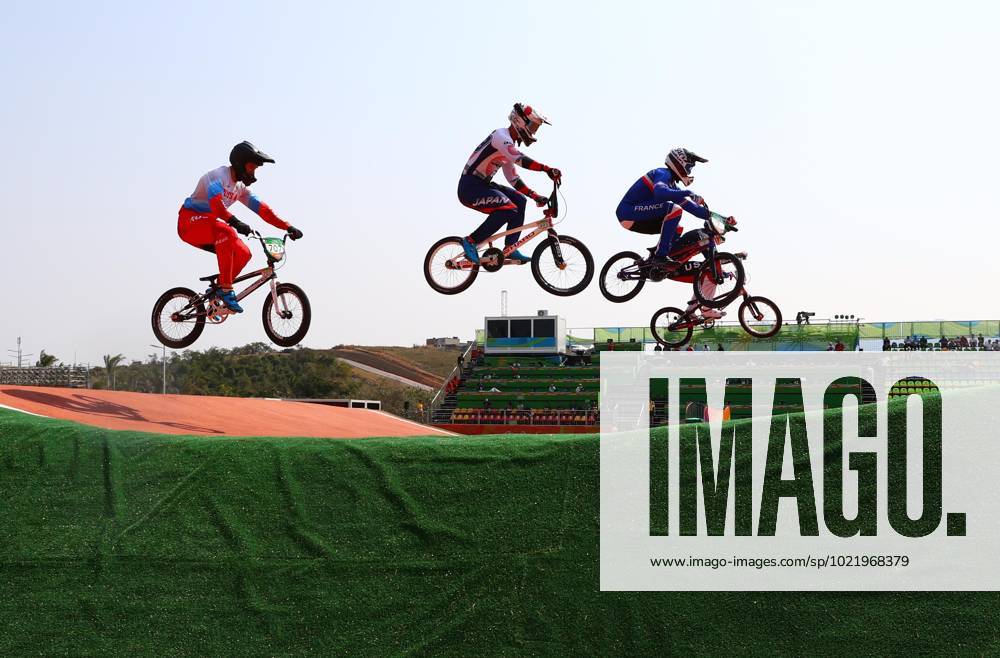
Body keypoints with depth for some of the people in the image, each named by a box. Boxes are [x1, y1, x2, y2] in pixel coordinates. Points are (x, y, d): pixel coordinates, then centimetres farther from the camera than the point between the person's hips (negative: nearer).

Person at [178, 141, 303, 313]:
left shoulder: (241, 188, 9)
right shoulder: (218, 175, -17)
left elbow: (261, 209, 6)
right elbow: (215, 202, -36)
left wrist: (288, 227, -4)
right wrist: (235, 222, -51)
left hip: (208, 225, 9)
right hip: (190, 221, -9)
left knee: (243, 253, -8)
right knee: (227, 233, -35)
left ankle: (217, 290, 4)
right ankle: (225, 289, -32)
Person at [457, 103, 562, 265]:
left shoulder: (509, 145, 16)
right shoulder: (500, 136, -15)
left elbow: (513, 179, 18)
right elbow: (519, 159, -33)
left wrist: (534, 195, 8)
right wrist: (547, 169, -39)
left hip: (482, 185, 10)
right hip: (470, 187, -10)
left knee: (520, 201, 2)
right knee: (508, 209, -24)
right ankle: (471, 241, -14)